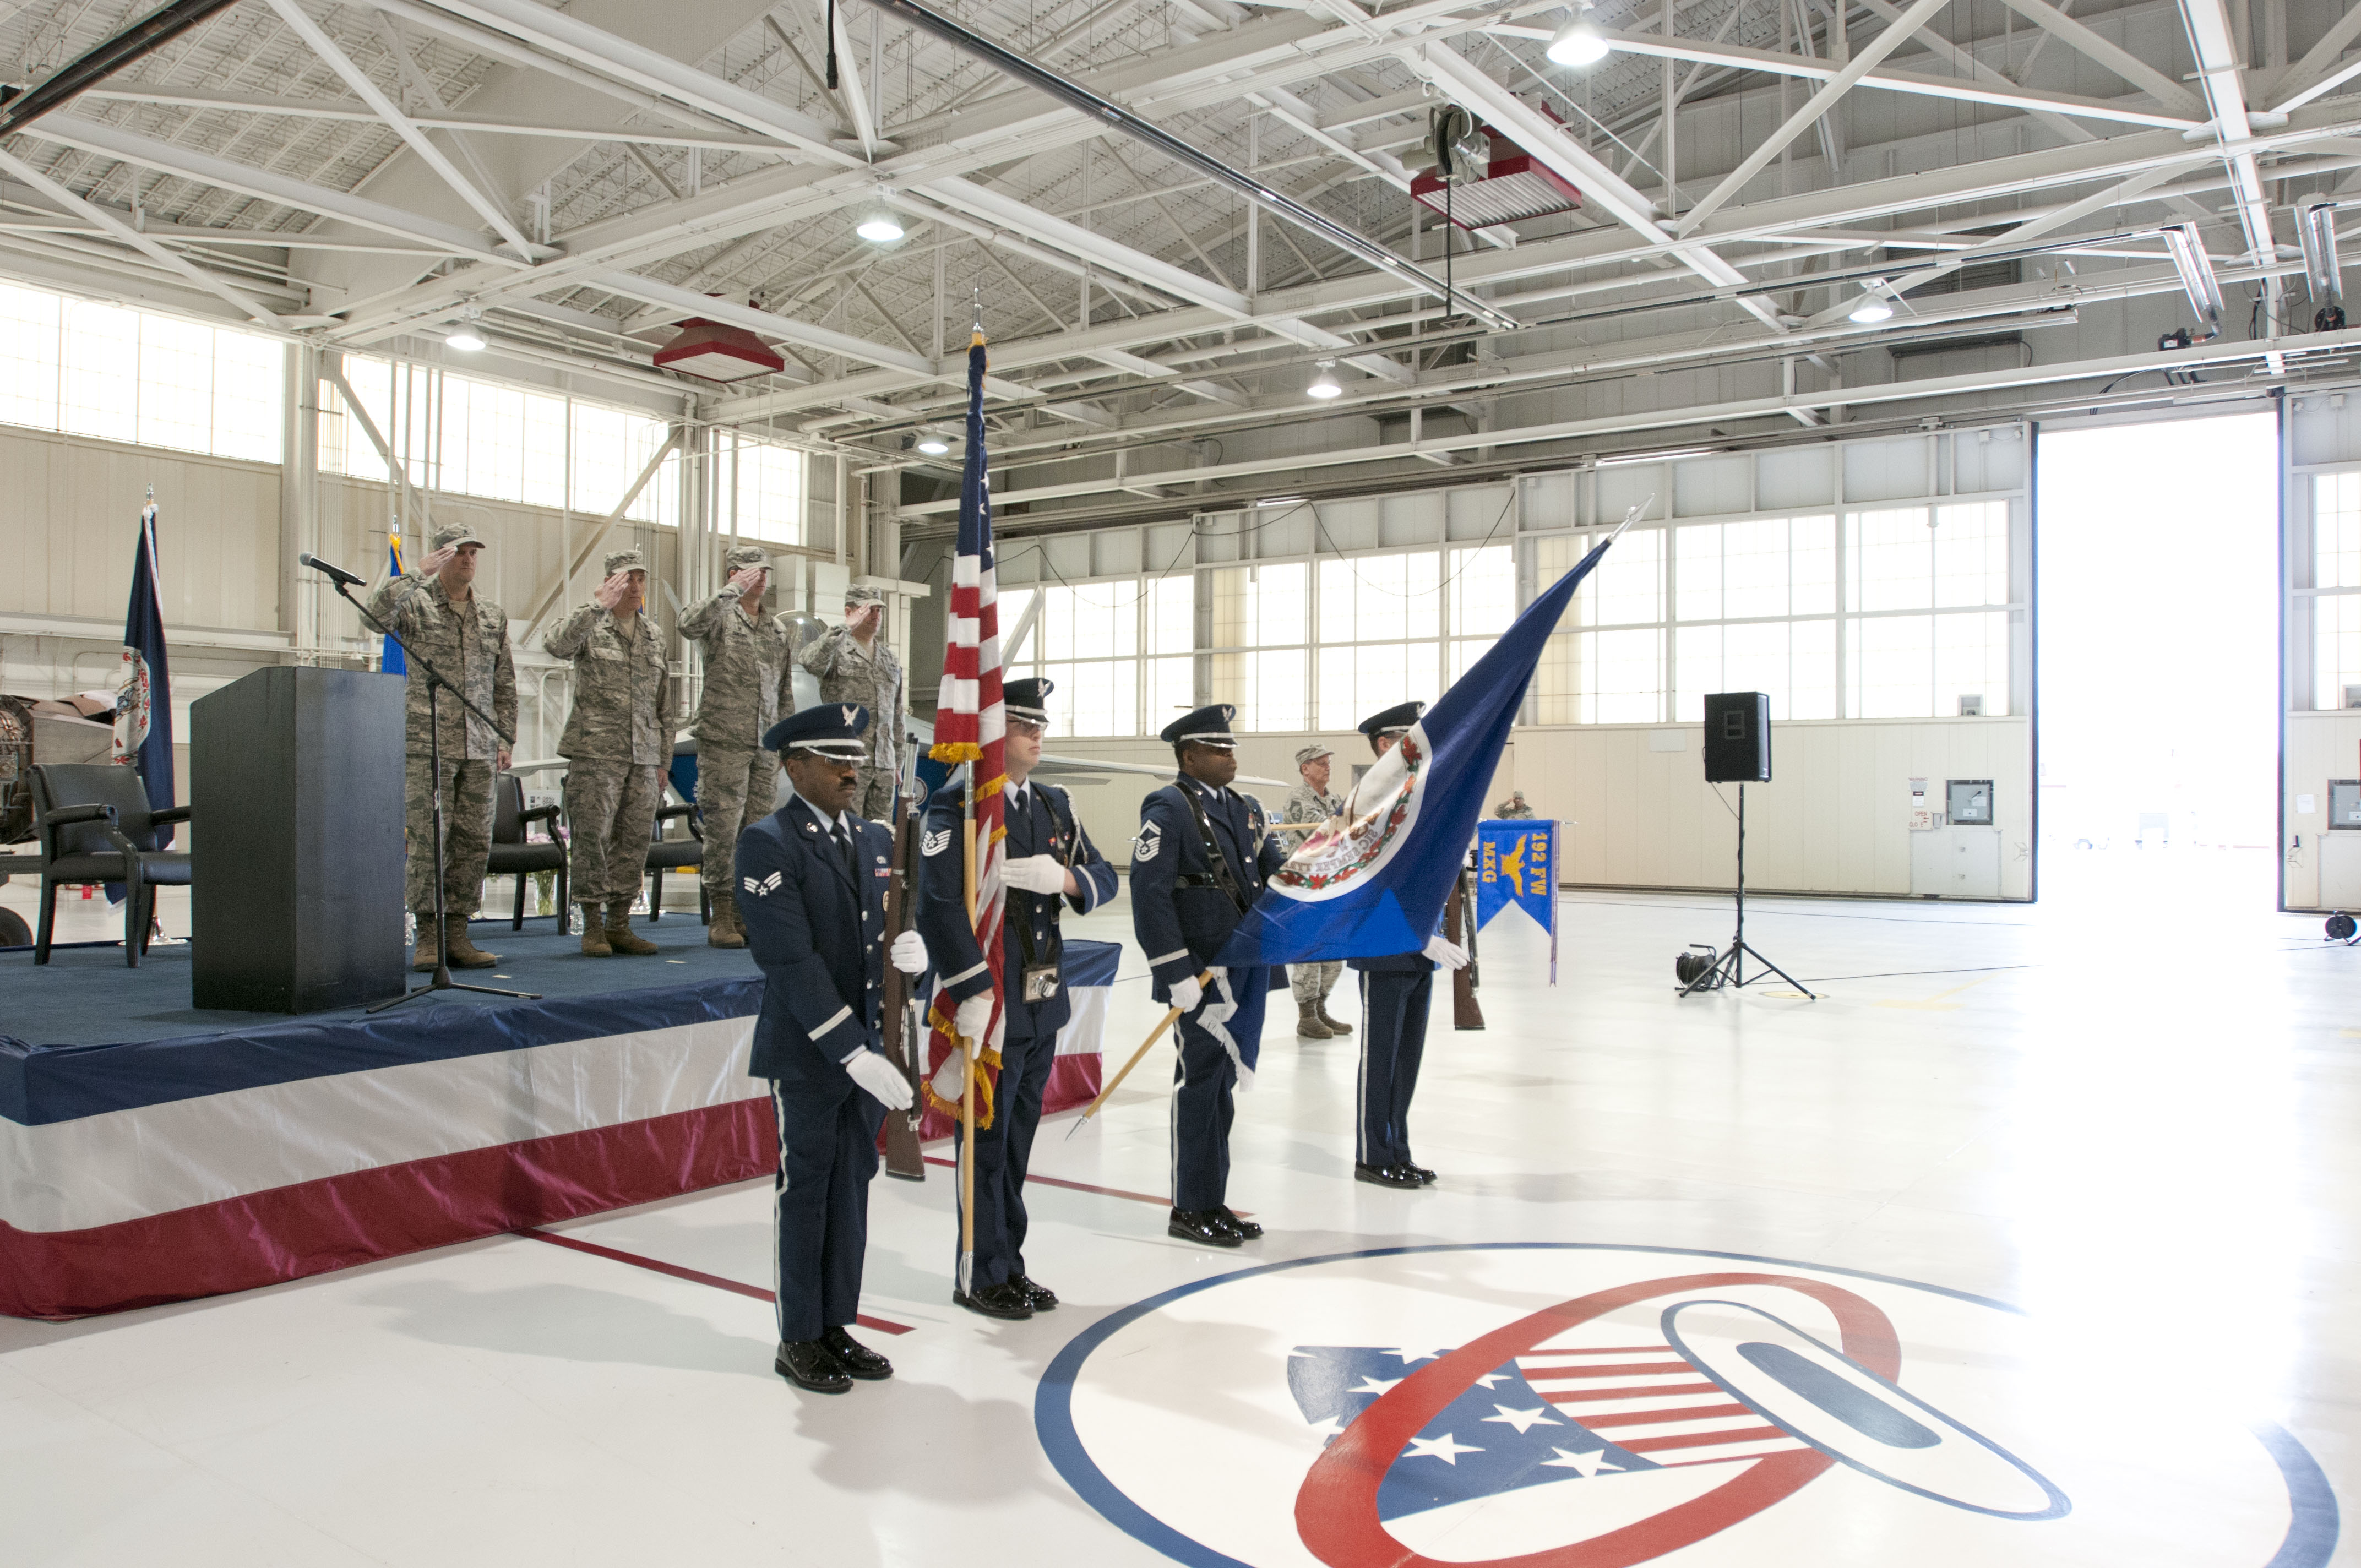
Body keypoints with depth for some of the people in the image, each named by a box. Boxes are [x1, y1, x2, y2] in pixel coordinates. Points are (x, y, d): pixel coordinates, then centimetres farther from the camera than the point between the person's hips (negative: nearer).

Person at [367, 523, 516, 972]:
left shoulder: (493, 616, 16)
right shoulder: (416, 603, 4)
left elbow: (504, 683, 18)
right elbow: (377, 612, -19)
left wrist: (505, 738, 12)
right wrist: (419, 575, -18)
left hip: (478, 749, 4)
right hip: (428, 744, -4)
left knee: (474, 841, 2)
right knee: (428, 839, -6)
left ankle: (458, 933, 9)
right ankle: (428, 936, 1)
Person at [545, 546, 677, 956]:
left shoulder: (654, 636, 17)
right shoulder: (591, 627, 2)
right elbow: (556, 644, -23)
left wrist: (663, 761, 17)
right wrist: (599, 607, -25)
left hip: (643, 757, 5)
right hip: (597, 752, -5)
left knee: (635, 839, 4)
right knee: (593, 836, -5)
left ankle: (619, 925, 13)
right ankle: (592, 926, 3)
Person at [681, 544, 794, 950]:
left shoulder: (778, 628, 18)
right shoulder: (721, 615, 0)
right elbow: (690, 624, -25)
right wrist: (734, 590, -20)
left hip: (766, 744, 5)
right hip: (724, 739, -5)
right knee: (723, 829, -5)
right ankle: (722, 919, 1)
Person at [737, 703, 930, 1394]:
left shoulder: (875, 840, 10)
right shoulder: (767, 845, -13)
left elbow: (896, 923, 15)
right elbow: (792, 961, -19)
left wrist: (913, 947, -11)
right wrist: (851, 1052, -23)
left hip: (867, 1049, 6)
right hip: (806, 1053, -6)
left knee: (852, 1187, 14)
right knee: (804, 1192, 5)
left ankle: (836, 1326, 27)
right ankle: (798, 1341, 20)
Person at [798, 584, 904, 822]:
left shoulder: (890, 659, 20)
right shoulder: (837, 650, 1)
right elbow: (812, 662, -25)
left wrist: (898, 762, 21)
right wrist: (845, 629, -23)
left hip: (884, 764, 6)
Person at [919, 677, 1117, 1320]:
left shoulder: (1053, 804, 13)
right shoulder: (956, 806, -11)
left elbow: (1104, 876, 14)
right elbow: (939, 905, -19)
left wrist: (1062, 877, -10)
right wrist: (975, 995, -23)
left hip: (1043, 1000, 7)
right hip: (989, 1001, -7)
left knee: (1019, 1135, 16)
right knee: (986, 1138, 2)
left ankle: (1010, 1265, 28)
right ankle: (980, 1275, 16)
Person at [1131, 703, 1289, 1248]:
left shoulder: (1245, 809, 14)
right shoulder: (1168, 810, -10)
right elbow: (1150, 896, -16)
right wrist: (1177, 975, -19)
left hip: (1246, 968, 8)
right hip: (1203, 973, -8)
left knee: (1222, 1086, 14)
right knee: (1200, 1084, -1)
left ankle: (1213, 1203, 24)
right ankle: (1190, 1210, 11)